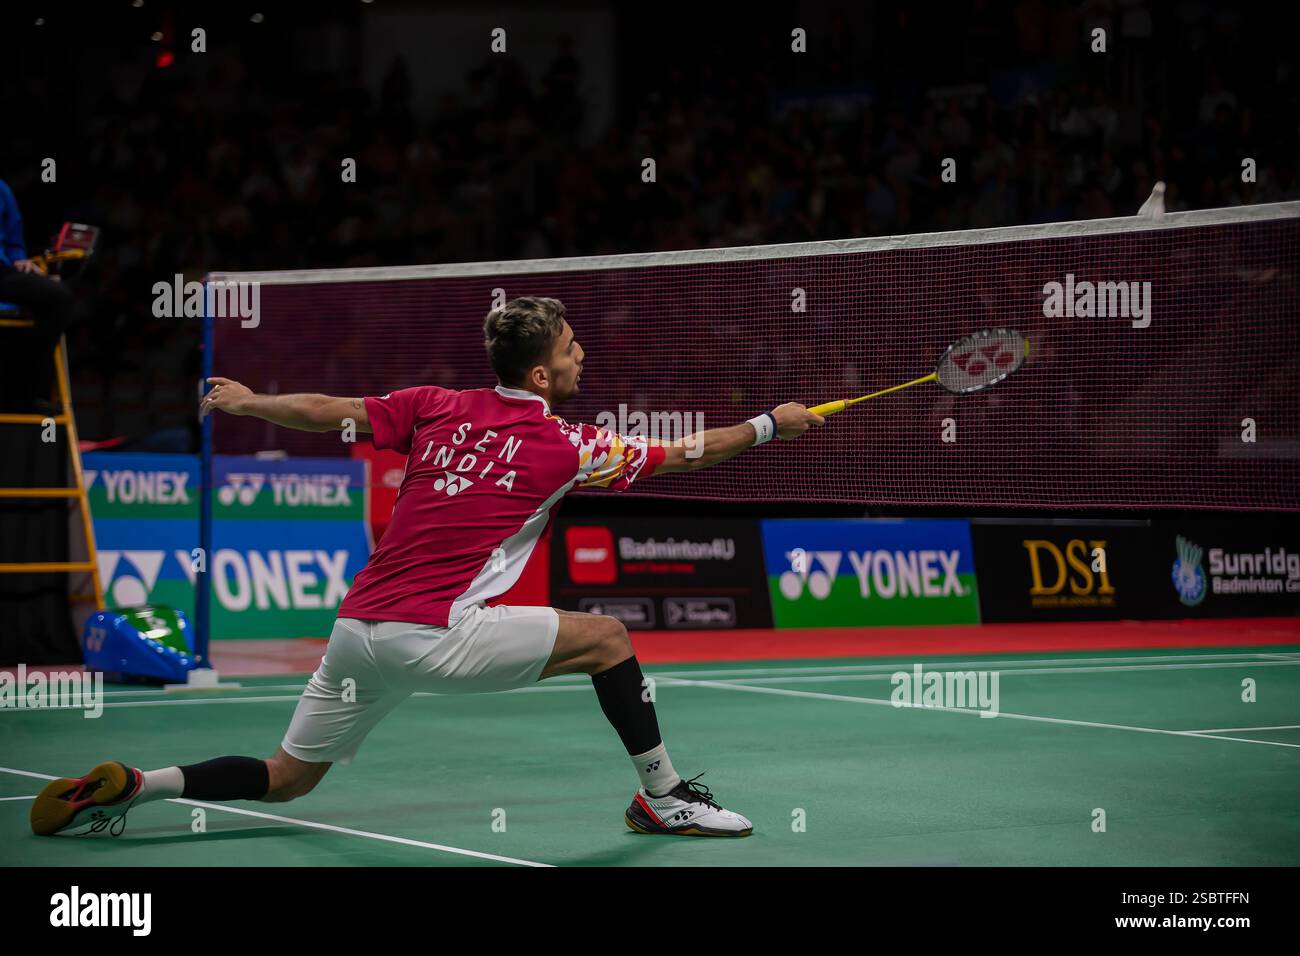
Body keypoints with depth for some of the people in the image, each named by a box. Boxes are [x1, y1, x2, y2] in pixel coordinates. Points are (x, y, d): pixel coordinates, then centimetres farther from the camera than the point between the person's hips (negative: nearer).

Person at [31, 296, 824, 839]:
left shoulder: (434, 408, 8)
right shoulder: (563, 446, -3)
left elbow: (326, 413, 11)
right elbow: (683, 456, 6)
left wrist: (246, 402, 28)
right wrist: (772, 424, 19)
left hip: (357, 626, 6)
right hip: (433, 637, -6)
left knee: (285, 779, 20)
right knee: (606, 637, 4)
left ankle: (131, 786, 8)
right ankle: (665, 797, 8)